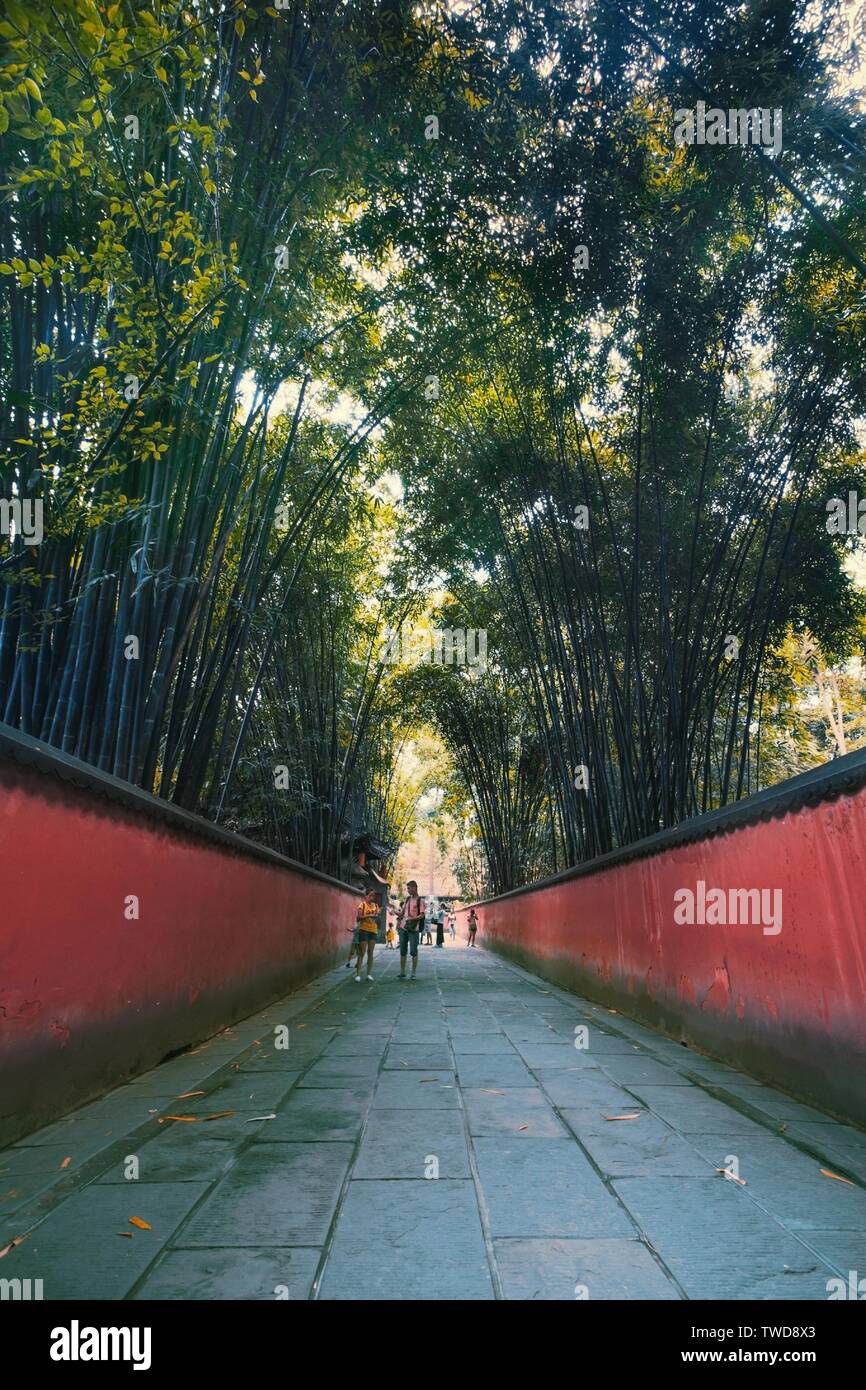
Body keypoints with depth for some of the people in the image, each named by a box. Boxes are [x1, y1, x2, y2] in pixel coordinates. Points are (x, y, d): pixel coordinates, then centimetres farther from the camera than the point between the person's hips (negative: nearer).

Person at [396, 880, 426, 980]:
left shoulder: (420, 900, -4)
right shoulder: (406, 899, 14)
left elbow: (422, 915, -10)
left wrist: (412, 919, -22)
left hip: (414, 929, -6)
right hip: (403, 928, 6)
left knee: (413, 951, -2)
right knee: (403, 951, 8)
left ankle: (413, 973, 6)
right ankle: (402, 972, 15)